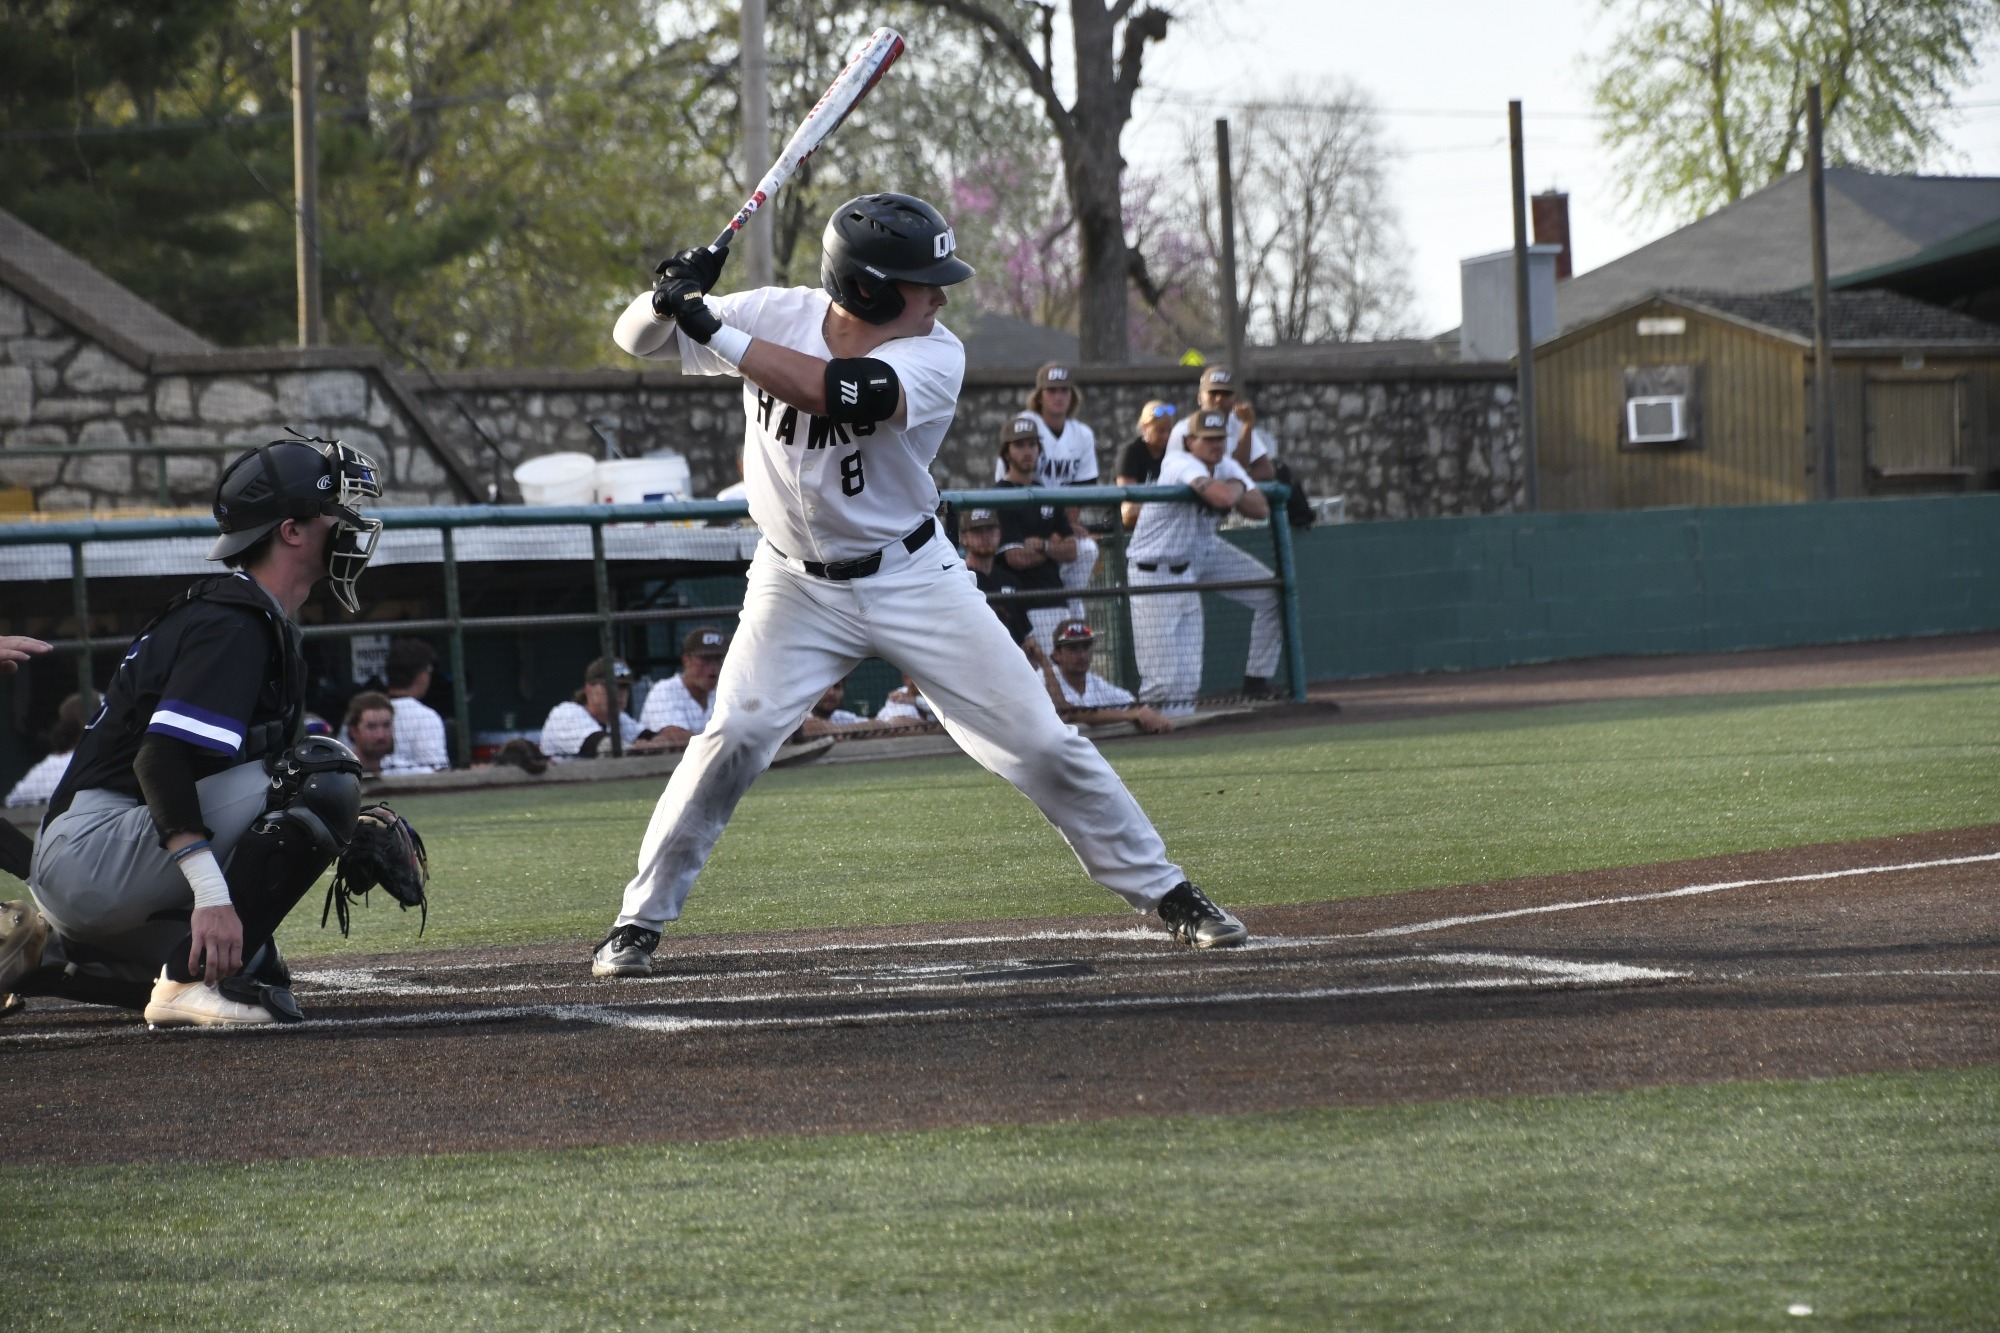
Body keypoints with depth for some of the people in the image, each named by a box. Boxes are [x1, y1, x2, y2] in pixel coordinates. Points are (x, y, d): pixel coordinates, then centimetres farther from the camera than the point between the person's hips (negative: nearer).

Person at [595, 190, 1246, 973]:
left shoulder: (936, 358, -18)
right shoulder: (774, 316, -12)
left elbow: (842, 391, -37)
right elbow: (638, 339, -6)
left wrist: (717, 335, -37)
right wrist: (673, 297, -29)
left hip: (911, 578, 0)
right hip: (799, 585, 0)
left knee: (1039, 742, -3)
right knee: (737, 736, -18)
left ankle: (1163, 892, 11)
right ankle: (639, 921, -4)